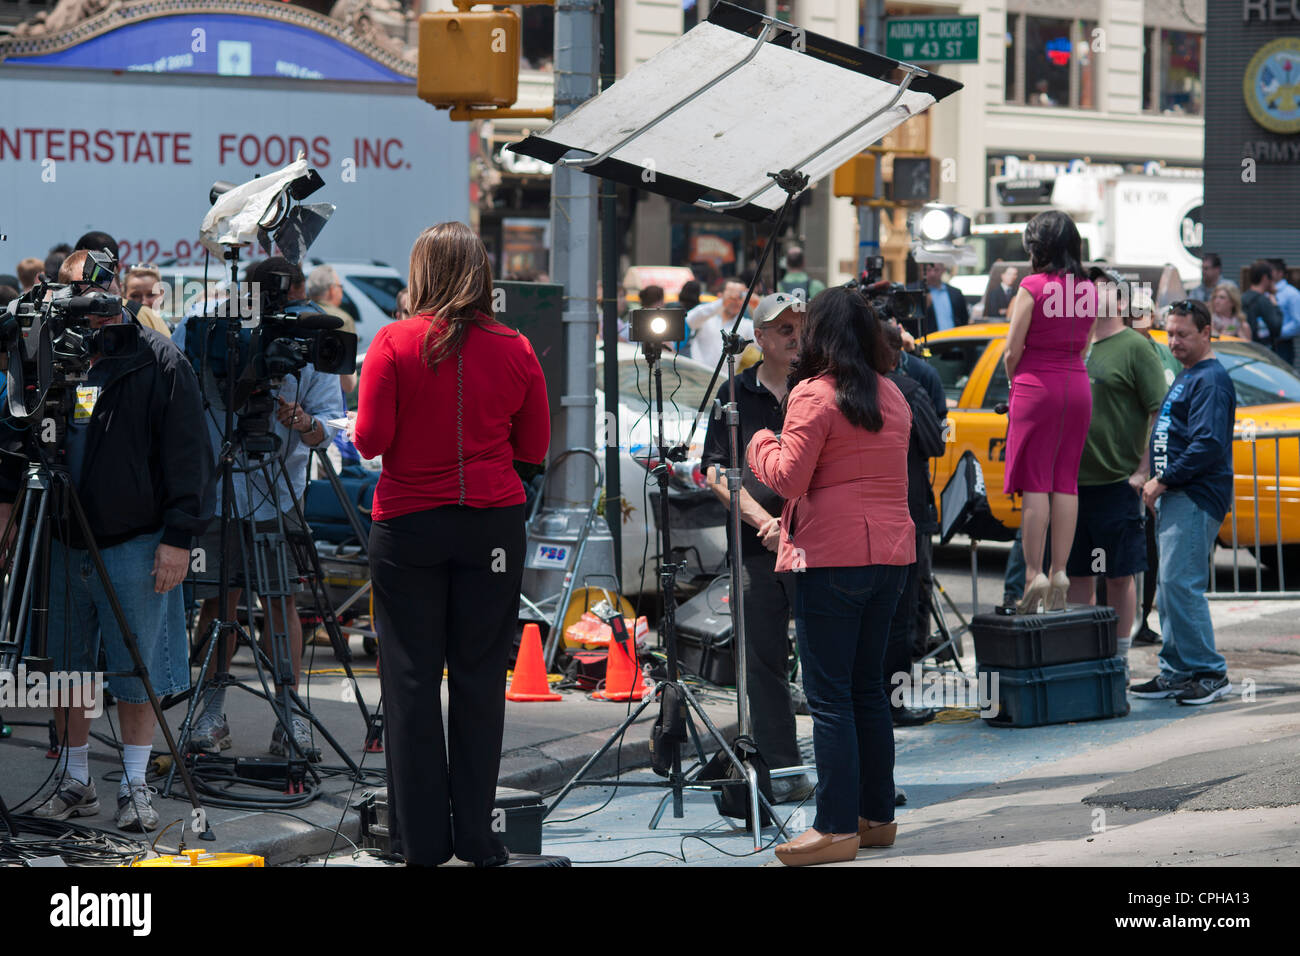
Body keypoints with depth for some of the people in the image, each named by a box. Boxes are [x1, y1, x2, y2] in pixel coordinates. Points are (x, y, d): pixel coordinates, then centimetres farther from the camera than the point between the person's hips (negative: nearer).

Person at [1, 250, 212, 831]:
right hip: (61, 543, 4)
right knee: (64, 669, 9)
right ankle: (74, 780, 20)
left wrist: (179, 536, -11)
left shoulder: (159, 363, -4)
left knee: (137, 673, 2)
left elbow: (187, 457, -6)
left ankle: (135, 786, 13)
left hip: (136, 545, -4)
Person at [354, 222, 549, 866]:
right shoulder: (514, 350, -1)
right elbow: (535, 448, 6)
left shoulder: (395, 343, -7)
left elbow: (369, 440, -9)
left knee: (412, 680, 5)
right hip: (493, 524, 2)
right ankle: (476, 839, 9)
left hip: (409, 524, -2)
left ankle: (423, 841, 6)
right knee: (479, 679, 7)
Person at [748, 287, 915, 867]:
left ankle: (836, 828, -7)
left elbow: (787, 477, -12)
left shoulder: (813, 395, -9)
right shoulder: (892, 396, 13)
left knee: (829, 695, -5)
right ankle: (877, 817, 18)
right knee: (868, 689, 15)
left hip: (833, 557, -7)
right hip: (891, 552, 7)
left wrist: (761, 444, 7)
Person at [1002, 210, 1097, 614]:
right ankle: (1060, 572, 6)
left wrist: (1015, 381, 9)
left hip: (1037, 387, -5)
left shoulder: (1033, 286, -12)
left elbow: (1013, 349, -9)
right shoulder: (1088, 288, 5)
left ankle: (1034, 573, -7)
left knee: (1035, 482, -4)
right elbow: (1083, 343, 12)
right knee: (1066, 482, 7)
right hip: (1077, 387, 5)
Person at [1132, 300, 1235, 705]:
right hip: (1175, 497, 10)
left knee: (1180, 583, -14)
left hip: (1197, 499, -10)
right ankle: (1175, 672, 15)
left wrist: (1163, 481, -17)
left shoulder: (1211, 380, -12)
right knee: (1170, 586, 10)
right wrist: (1159, 485, 15)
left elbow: (1208, 446, -22)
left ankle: (1209, 672, -10)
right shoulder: (1185, 377, 20)